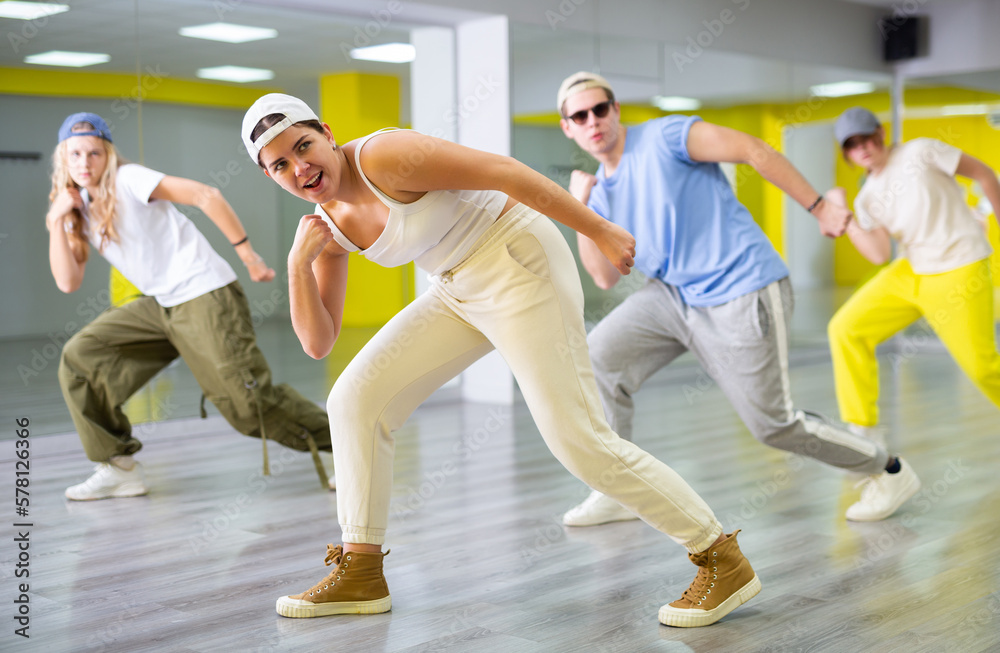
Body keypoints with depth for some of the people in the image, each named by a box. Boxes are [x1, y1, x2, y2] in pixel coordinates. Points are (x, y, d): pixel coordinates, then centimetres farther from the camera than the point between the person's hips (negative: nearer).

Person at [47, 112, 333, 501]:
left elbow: (206, 196, -16)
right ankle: (119, 468, 5)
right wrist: (56, 220, -4)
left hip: (204, 297, -8)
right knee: (79, 358, -1)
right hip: (159, 306, 8)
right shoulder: (79, 207, 11)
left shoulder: (127, 181, -9)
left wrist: (247, 254, -18)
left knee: (249, 400, -14)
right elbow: (68, 282, 3)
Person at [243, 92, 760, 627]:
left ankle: (725, 562, 0)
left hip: (520, 267, -8)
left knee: (579, 441, -12)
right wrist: (298, 263, -13)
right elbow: (317, 342, 3)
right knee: (354, 400, 1)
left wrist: (601, 232, -17)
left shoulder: (385, 155, -20)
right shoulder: (328, 225, 4)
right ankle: (360, 575, 9)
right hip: (463, 291, 8)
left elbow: (506, 171, -19)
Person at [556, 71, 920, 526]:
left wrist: (818, 207, -13)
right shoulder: (600, 191, 9)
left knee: (772, 424, -5)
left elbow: (753, 151, -12)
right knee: (599, 356, -5)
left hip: (743, 295, -7)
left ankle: (891, 471, 17)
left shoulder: (662, 137, -11)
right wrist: (579, 209, -5)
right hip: (676, 296, 7)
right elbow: (606, 277, 4)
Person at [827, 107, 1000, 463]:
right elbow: (880, 254, -7)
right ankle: (863, 429, 4)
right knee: (846, 329, -5)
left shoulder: (920, 152, -11)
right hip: (911, 271, 6)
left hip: (959, 272, -5)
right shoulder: (867, 199, 4)